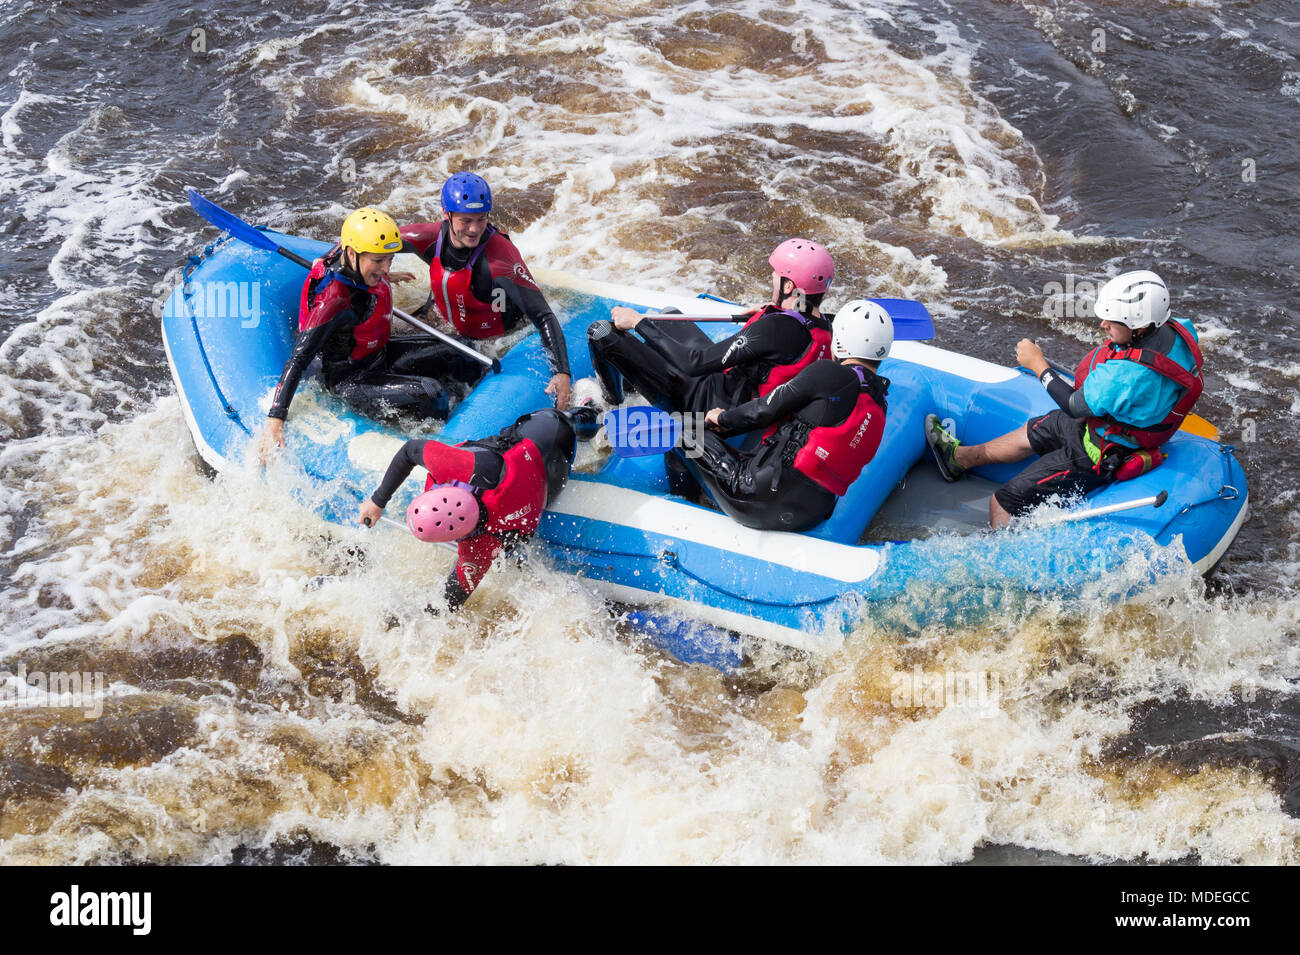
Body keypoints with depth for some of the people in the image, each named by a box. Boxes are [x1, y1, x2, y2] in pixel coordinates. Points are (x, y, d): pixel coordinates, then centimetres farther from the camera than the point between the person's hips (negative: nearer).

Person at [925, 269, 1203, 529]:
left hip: (1100, 459, -10)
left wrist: (1038, 364, -11)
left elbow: (1075, 406, -23)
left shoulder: (1127, 374, -40)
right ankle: (960, 458, 51)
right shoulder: (1176, 331, -14)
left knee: (1002, 504, -3)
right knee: (1033, 431, 30)